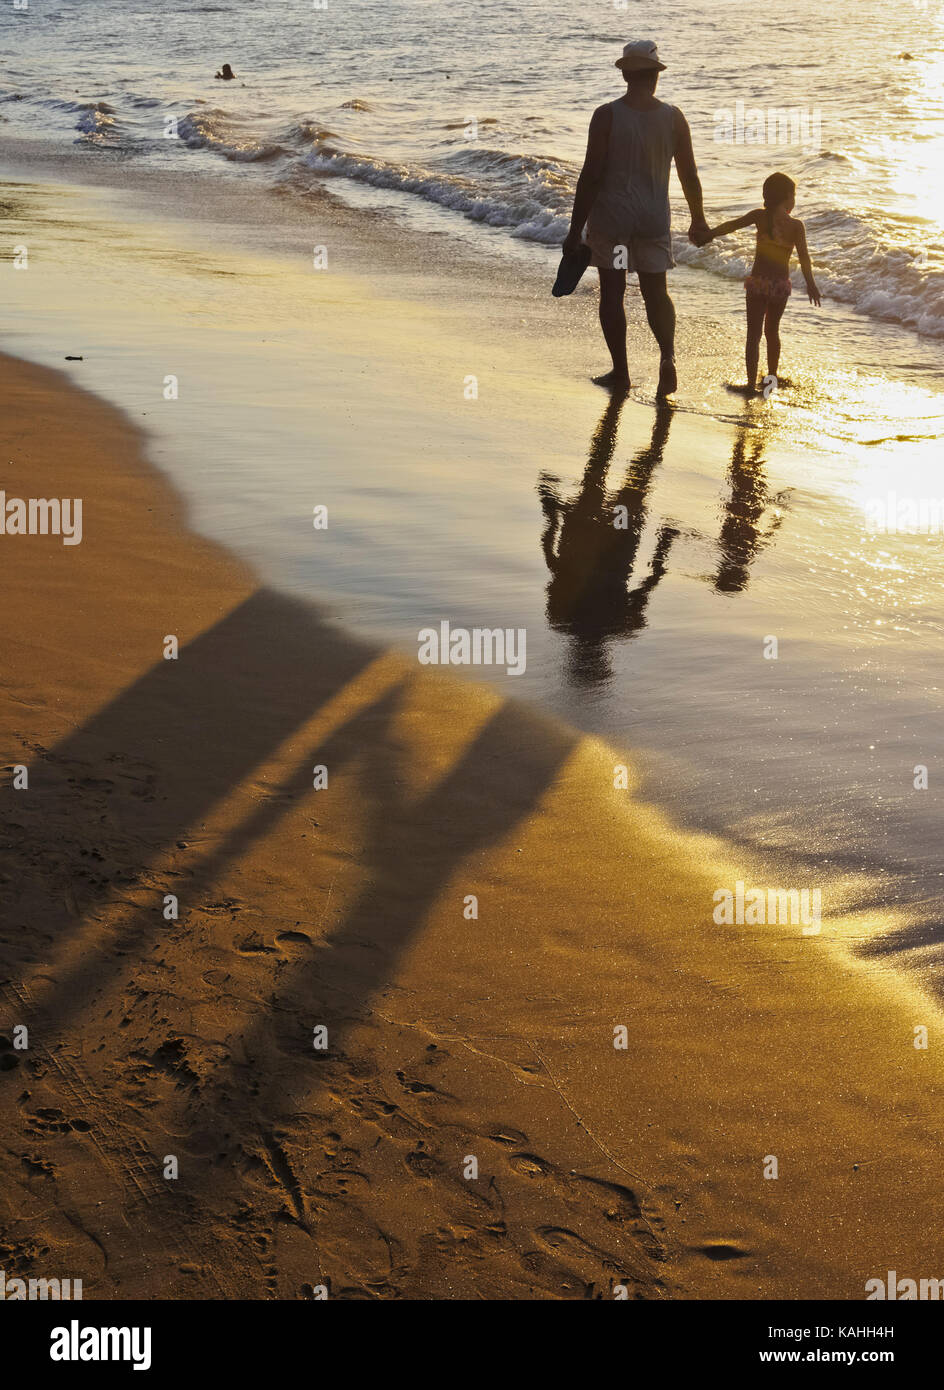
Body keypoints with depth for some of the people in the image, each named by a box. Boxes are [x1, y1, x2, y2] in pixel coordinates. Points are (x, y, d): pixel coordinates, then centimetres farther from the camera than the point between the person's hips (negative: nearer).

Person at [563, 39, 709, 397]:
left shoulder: (607, 115, -10)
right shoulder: (673, 117, -2)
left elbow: (591, 175, -12)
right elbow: (689, 175, 4)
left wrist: (576, 229, -6)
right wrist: (698, 220, 19)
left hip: (611, 217, -2)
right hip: (654, 220, 2)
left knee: (612, 293, 9)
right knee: (656, 292, 14)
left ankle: (620, 372, 14)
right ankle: (667, 353, -10)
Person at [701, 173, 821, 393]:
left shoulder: (760, 216, -2)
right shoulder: (796, 225, -4)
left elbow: (732, 225, -5)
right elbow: (803, 257, -10)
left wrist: (710, 234, 4)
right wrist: (810, 284, -7)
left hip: (758, 283, -1)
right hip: (781, 284, 1)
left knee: (754, 334, 0)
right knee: (772, 331, 21)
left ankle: (752, 383, -9)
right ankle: (771, 377, 33)